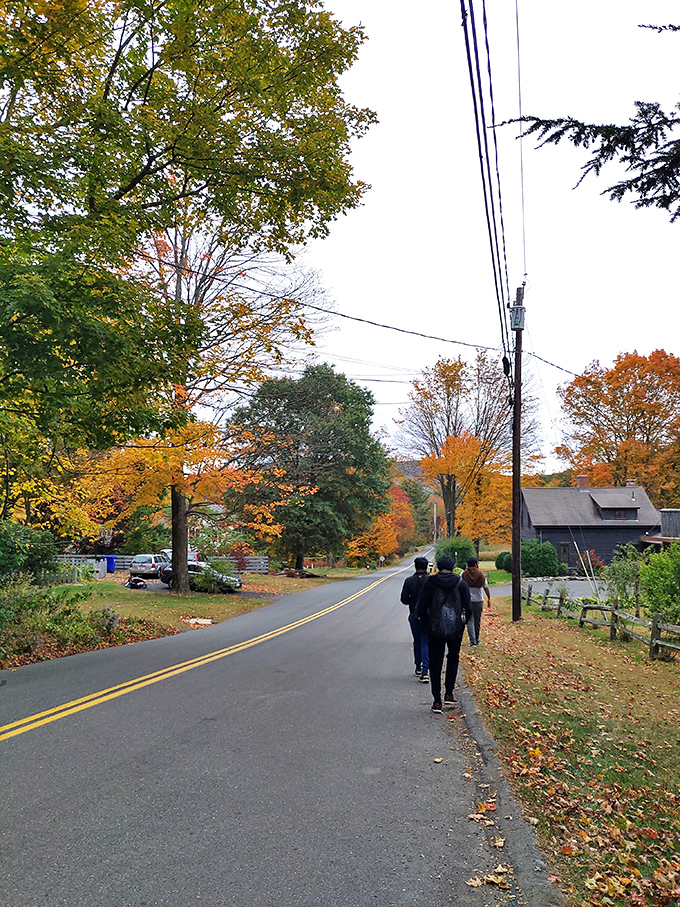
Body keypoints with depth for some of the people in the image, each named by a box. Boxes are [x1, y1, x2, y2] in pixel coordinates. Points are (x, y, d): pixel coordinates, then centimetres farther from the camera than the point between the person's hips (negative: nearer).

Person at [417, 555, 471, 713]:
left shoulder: (430, 582, -3)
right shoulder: (461, 583, -1)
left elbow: (421, 607, -4)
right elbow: (468, 608, -3)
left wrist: (426, 623, 10)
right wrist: (463, 623, 13)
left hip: (435, 629, -1)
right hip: (456, 629, 1)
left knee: (435, 663, 8)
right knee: (453, 659, 22)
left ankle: (437, 700, 6)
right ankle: (449, 694, 20)